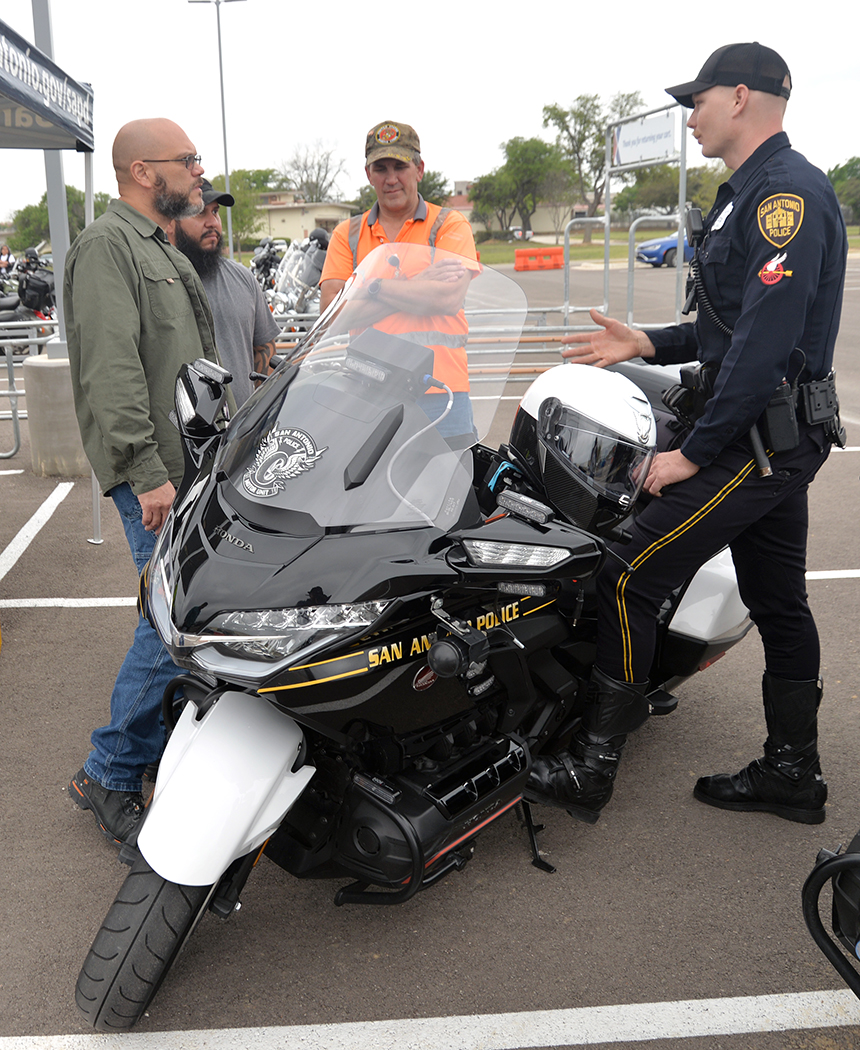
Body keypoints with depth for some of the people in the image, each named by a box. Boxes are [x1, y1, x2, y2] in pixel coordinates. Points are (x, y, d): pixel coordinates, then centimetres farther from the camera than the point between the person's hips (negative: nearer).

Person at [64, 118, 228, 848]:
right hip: (156, 476, -10)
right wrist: (147, 472, -23)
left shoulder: (163, 251, 22)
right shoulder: (108, 245, -10)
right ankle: (110, 776, 5)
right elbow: (110, 371, -20)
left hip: (196, 465, 10)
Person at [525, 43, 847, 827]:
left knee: (629, 582, -10)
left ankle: (591, 768, -1)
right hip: (774, 437, 11)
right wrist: (647, 344, 14)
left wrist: (694, 451, -22)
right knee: (776, 599, 15)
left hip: (761, 436, -11)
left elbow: (767, 340, -24)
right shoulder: (756, 191, 17)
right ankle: (793, 774, 27)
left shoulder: (788, 191, -16)